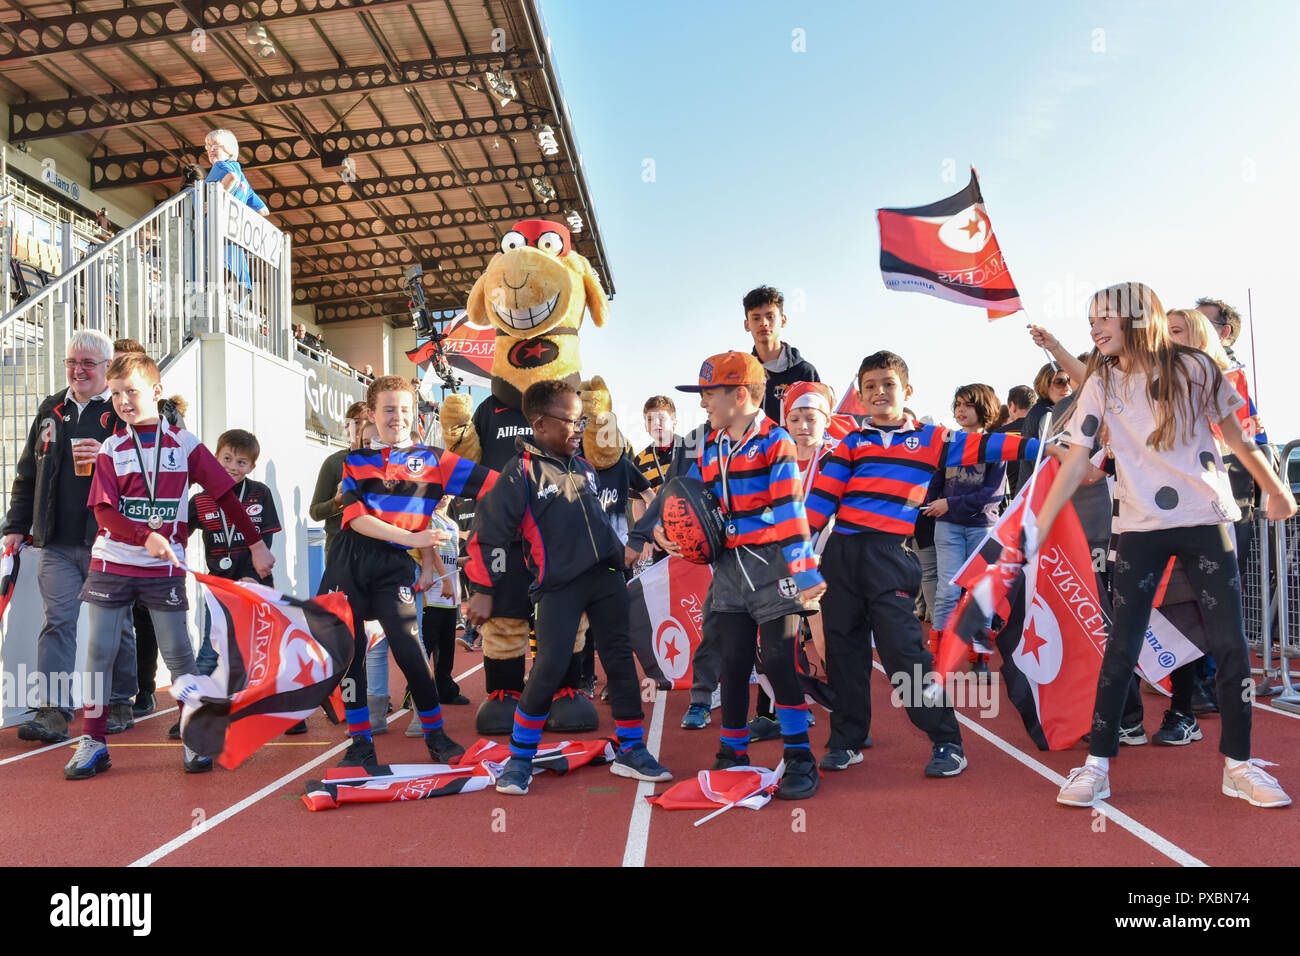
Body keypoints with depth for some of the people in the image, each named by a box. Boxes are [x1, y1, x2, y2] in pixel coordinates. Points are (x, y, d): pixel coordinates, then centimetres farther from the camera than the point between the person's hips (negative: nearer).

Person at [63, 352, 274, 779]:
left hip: (165, 568, -1)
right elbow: (104, 511, -6)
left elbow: (225, 495, 3)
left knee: (179, 652, 0)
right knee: (99, 651, 3)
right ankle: (92, 742, 13)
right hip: (112, 564, 1)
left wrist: (256, 543, 0)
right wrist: (146, 536, -24)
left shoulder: (183, 443, 1)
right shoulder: (111, 448, 3)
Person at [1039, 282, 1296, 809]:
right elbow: (1075, 462, -2)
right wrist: (1037, 529, -8)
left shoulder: (1193, 367, -2)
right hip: (1140, 528, 0)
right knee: (1121, 647, 0)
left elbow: (1235, 435, 9)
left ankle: (1239, 764, 16)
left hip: (1206, 520, 0)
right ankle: (1097, 764, 7)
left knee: (1231, 643, 1)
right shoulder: (1102, 384, 1)